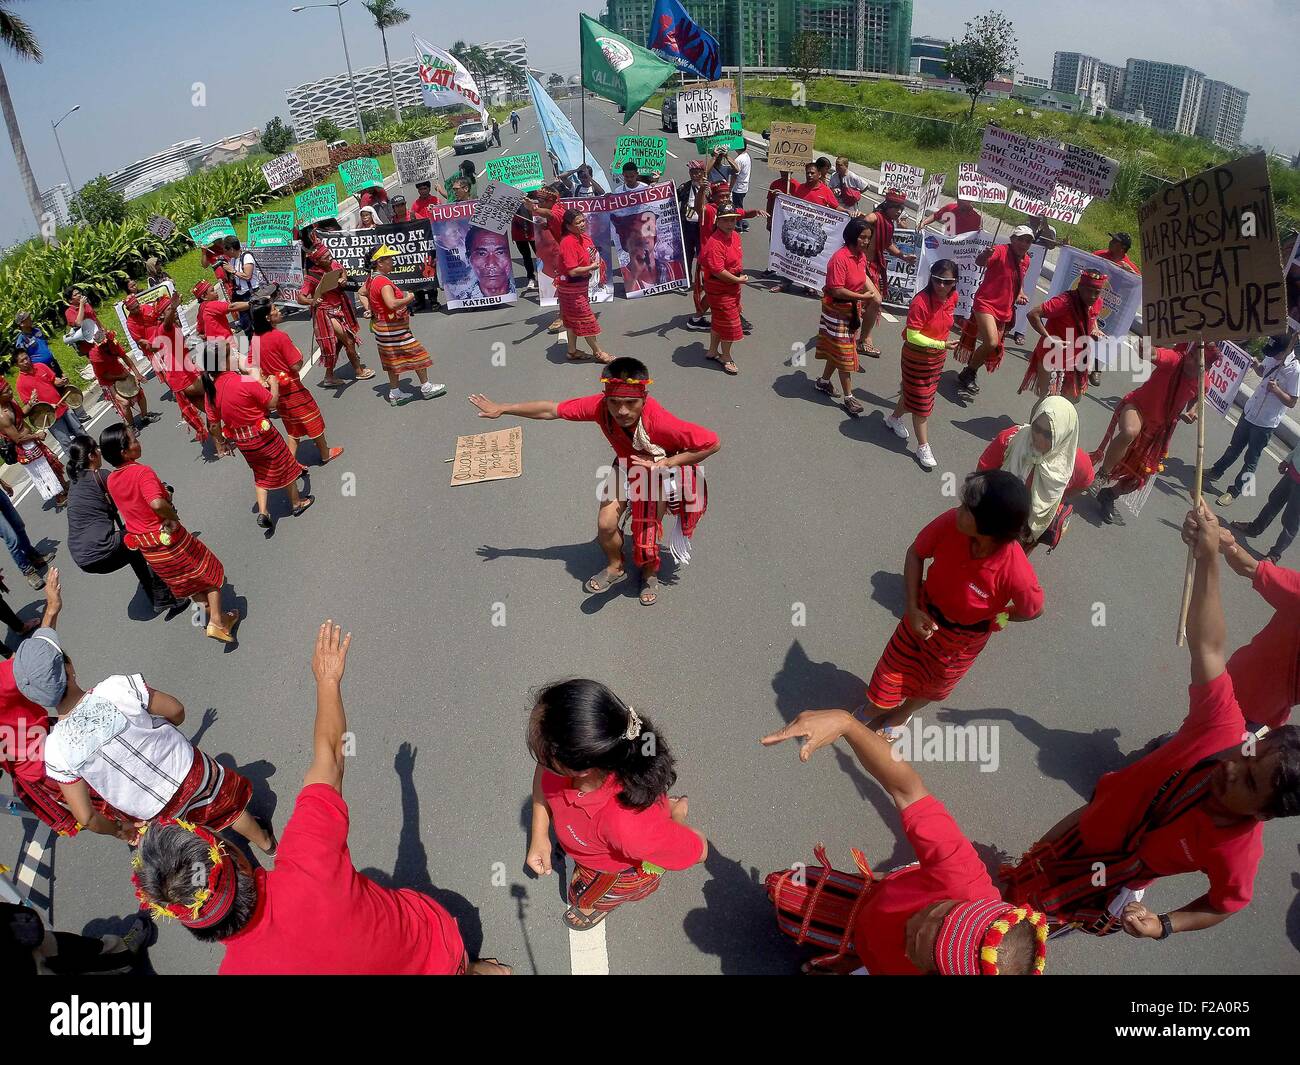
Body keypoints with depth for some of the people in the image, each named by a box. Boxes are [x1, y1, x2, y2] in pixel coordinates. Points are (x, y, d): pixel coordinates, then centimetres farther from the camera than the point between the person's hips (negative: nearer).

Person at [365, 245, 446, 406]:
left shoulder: (371, 279, 8)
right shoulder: (383, 281, -23)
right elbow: (392, 304, -36)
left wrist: (370, 310, 16)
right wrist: (408, 298, -21)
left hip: (381, 326, 10)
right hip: (393, 328, -10)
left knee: (394, 361, 16)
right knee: (417, 354, 4)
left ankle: (394, 394, 21)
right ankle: (426, 387, 14)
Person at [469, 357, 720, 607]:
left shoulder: (661, 422, -44)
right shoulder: (600, 406, -33)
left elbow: (713, 443, -34)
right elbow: (551, 410, -18)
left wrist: (666, 462, -35)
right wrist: (502, 408, -11)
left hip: (661, 470, -3)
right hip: (627, 465, 4)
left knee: (647, 530, -2)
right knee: (605, 524, -2)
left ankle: (649, 573, 34)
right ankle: (615, 568, 31)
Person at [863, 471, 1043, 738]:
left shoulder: (1016, 573, -39)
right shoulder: (951, 523, -32)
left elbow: (1032, 611, -15)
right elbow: (915, 553, -11)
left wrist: (985, 618, -7)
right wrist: (913, 607, -18)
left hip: (961, 642, -2)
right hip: (922, 614, 2)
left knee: (932, 686, 28)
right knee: (891, 673, 20)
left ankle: (904, 712, 63)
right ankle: (882, 711, 55)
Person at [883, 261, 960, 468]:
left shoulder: (953, 297, -7)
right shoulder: (920, 301, -29)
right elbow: (912, 336, -28)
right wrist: (942, 345, -31)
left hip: (938, 356, 7)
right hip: (917, 356, -6)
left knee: (913, 391, 24)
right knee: (921, 402, 3)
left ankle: (894, 418, 49)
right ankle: (923, 447, 13)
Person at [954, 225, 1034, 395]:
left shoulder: (1026, 260, 8)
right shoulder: (1001, 250, -14)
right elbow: (979, 262, -32)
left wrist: (1021, 293, 9)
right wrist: (986, 255, -55)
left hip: (1004, 310, 8)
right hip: (986, 303, -8)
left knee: (996, 348, 12)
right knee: (992, 342, -25)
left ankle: (968, 375, 31)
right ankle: (968, 374, -2)